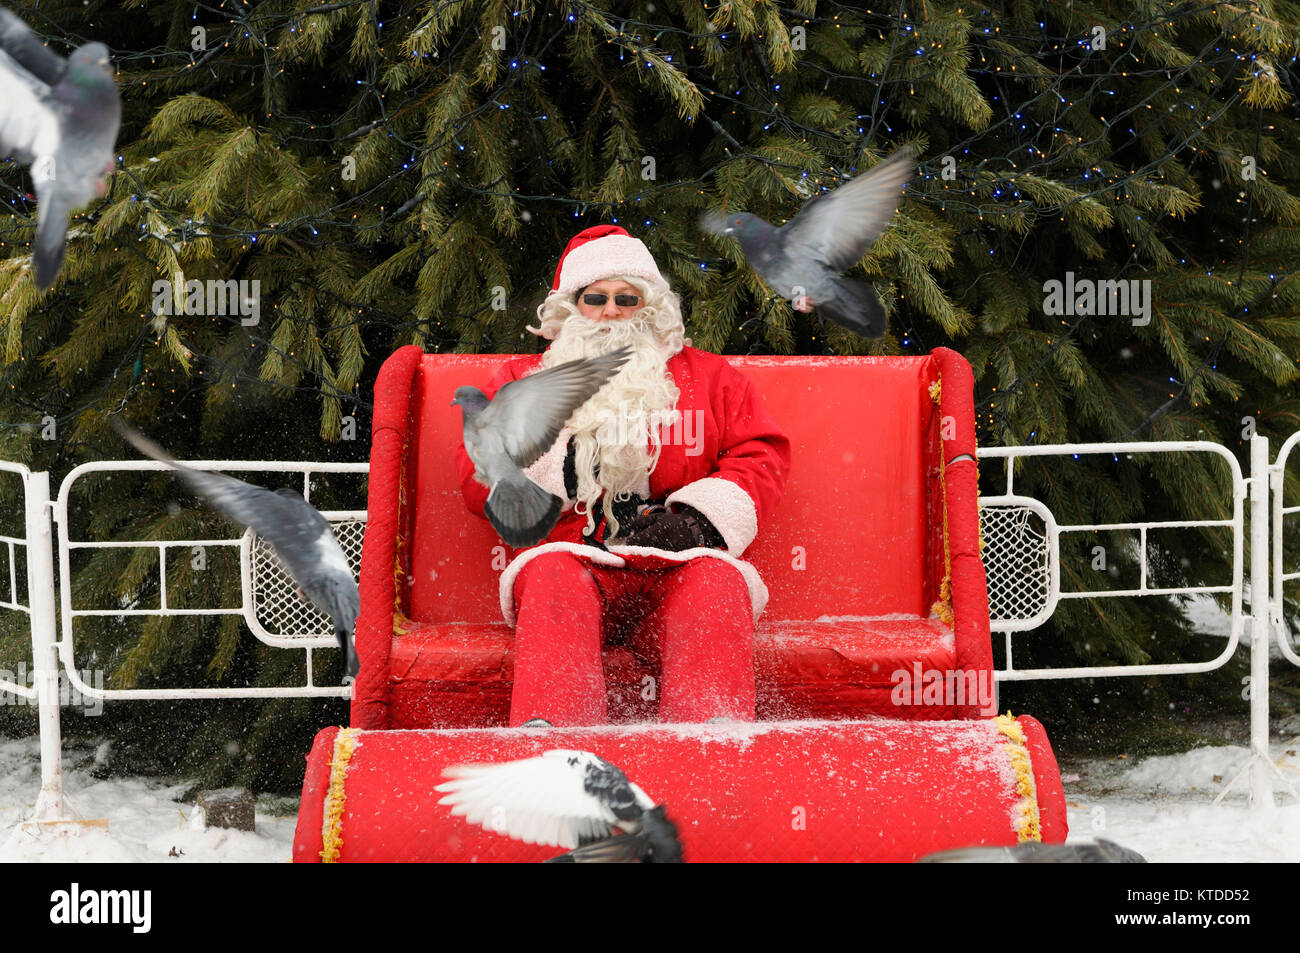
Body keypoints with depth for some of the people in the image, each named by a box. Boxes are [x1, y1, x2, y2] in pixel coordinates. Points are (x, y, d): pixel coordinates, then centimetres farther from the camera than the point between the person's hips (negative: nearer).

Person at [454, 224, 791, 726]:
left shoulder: (709, 377, 25)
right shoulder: (522, 380, 24)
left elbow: (761, 458, 13)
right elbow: (479, 477, 12)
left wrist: (699, 516, -7)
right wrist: (560, 469, -7)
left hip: (677, 565, 1)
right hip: (575, 556, 0)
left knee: (717, 578, -33)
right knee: (553, 575, -35)